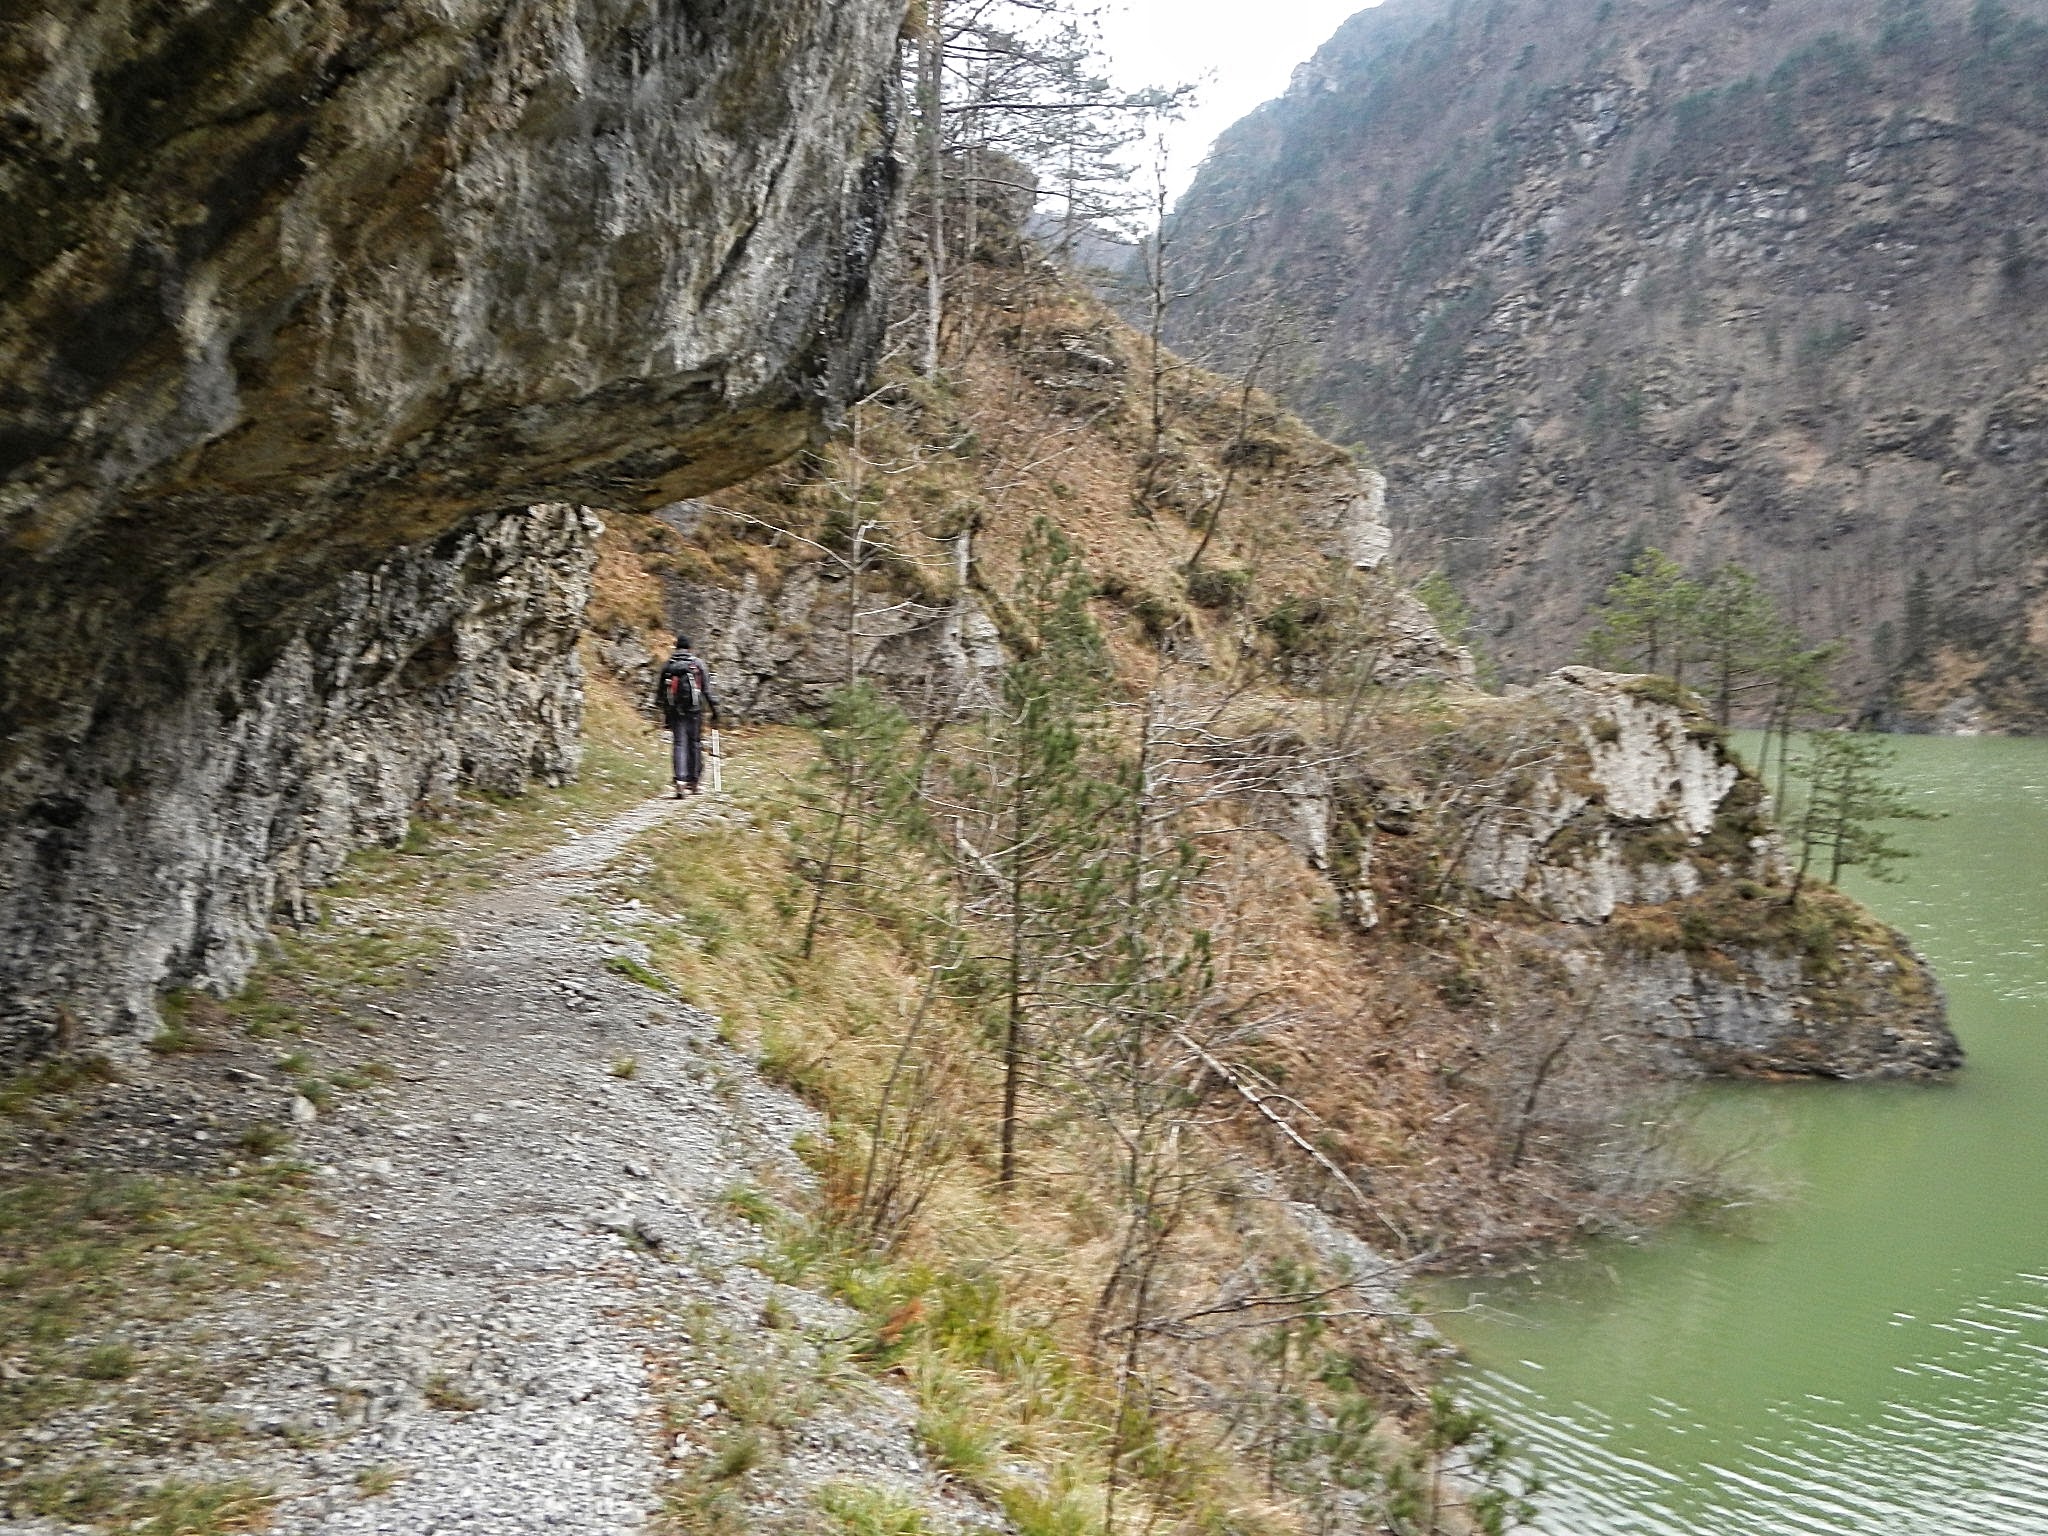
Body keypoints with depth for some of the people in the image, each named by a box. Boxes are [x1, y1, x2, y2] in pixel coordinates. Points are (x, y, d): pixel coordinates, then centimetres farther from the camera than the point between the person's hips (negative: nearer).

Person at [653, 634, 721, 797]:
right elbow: (707, 689, -2)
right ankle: (692, 781, 12)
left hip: (674, 710, 2)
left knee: (680, 744, 0)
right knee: (694, 744, 8)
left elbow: (659, 691, 11)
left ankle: (680, 781, -14)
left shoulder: (667, 665, 9)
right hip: (694, 710, -2)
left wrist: (664, 714, 18)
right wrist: (714, 709, 4)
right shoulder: (698, 663, 1)